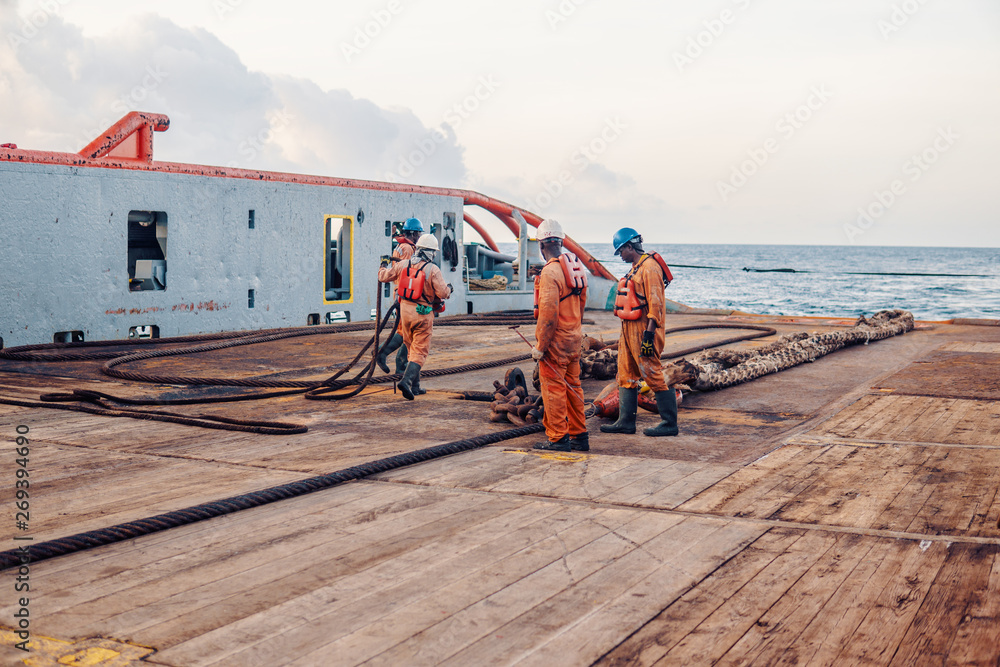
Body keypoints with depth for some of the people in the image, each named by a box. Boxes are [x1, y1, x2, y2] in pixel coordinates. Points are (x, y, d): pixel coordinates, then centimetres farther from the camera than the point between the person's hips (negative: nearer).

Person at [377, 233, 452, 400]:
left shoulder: (403, 265, 0)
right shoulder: (433, 269, -13)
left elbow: (383, 277, 11)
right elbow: (442, 293, -14)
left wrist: (384, 265, 32)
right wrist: (449, 289, 9)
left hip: (405, 311, 5)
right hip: (423, 314, -5)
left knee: (411, 350, 18)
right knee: (420, 352, -1)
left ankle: (415, 386, 23)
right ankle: (407, 380, -21)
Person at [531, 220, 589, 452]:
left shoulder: (550, 271, -18)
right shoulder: (576, 265, 9)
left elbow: (549, 313, -22)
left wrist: (540, 346, -17)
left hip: (556, 339, -9)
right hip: (575, 337, 9)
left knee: (553, 389, -1)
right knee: (572, 386, 15)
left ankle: (558, 439, 2)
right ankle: (579, 436, 21)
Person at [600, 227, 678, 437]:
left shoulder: (649, 267, -15)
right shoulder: (635, 268, 17)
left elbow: (655, 303, -21)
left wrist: (649, 335, -24)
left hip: (643, 329, -10)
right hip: (629, 329, 10)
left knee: (653, 376, -6)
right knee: (626, 376, 11)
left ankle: (669, 423, 1)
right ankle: (626, 422, 16)